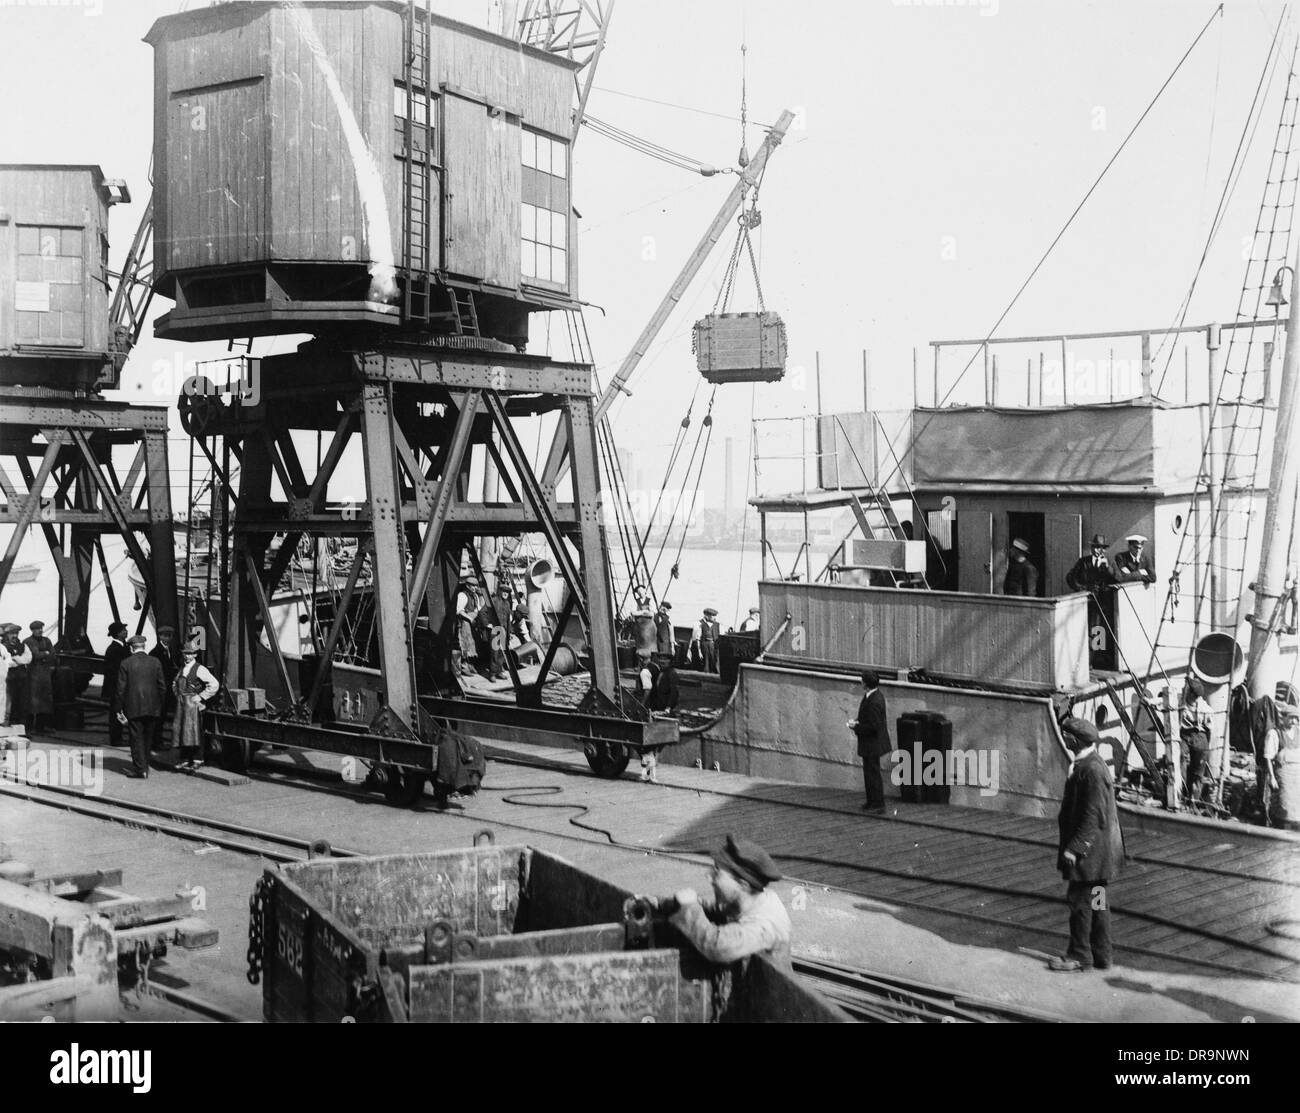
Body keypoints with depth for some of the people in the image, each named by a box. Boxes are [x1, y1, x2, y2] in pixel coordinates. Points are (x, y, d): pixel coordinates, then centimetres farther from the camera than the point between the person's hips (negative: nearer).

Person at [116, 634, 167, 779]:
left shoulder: (126, 663, -6)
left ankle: (141, 769, 2)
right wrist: (161, 705, 12)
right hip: (152, 707, 3)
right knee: (148, 738, 15)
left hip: (134, 707, -3)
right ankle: (143, 766, 24)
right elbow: (162, 686, 3)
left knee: (136, 738, 4)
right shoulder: (155, 662, 0)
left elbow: (121, 688, -4)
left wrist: (120, 709, 2)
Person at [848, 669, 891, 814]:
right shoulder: (876, 693, 4)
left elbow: (873, 726, -27)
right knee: (869, 772, 20)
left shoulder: (873, 702, -28)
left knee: (872, 773, 0)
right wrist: (857, 721, 3)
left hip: (872, 744, -10)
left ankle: (878, 806, 9)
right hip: (871, 743, 10)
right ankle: (872, 802, 32)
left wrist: (856, 727, -17)